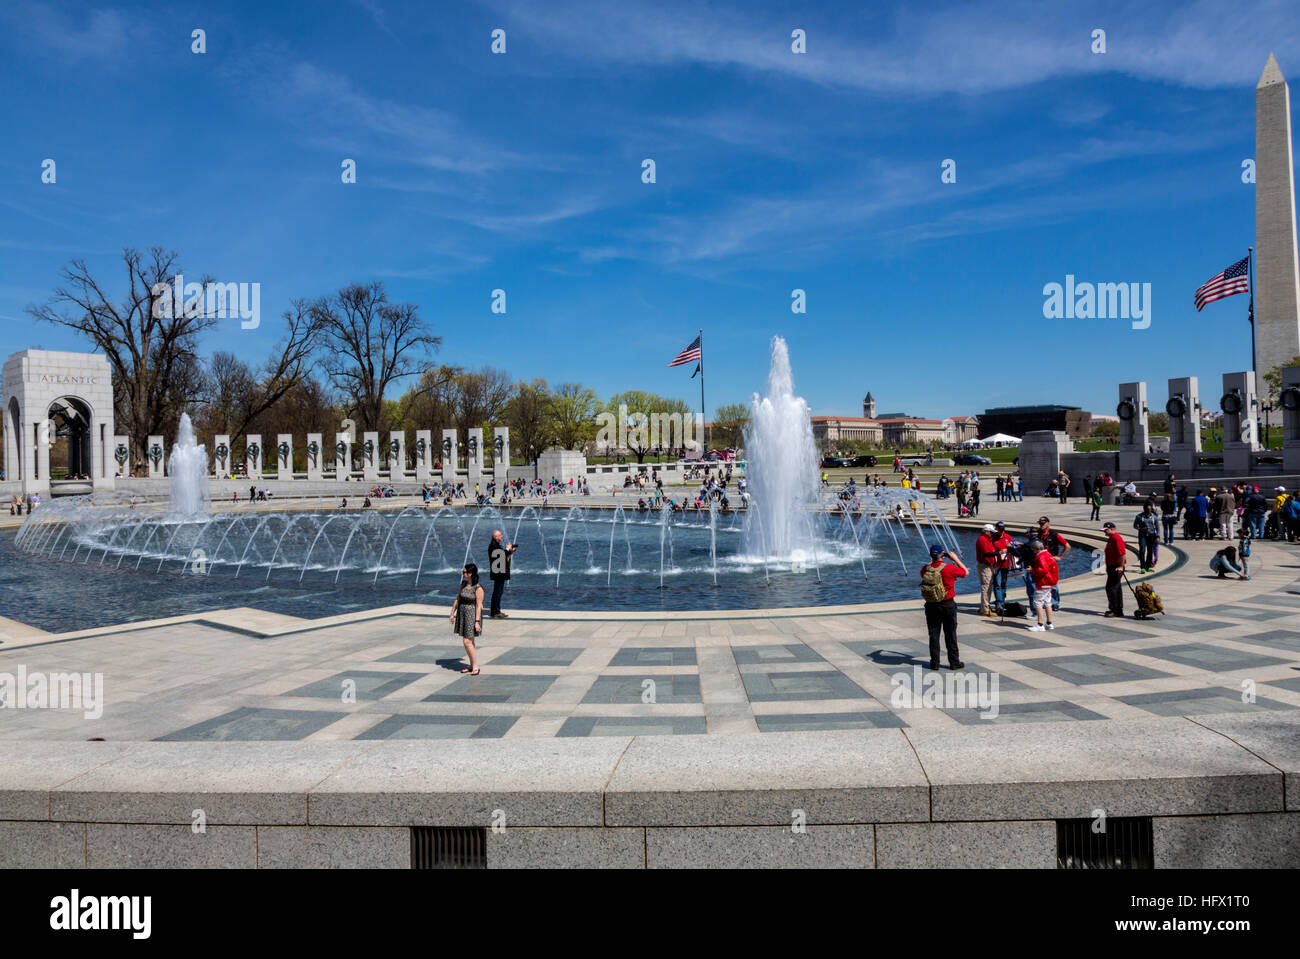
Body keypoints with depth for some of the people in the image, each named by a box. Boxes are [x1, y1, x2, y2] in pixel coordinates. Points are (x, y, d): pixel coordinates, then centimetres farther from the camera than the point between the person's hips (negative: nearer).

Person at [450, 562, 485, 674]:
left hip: (472, 615, -7)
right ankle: (471, 665, 22)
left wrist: (477, 621, -20)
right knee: (469, 641, 13)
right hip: (462, 614, 7)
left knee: (467, 641, -9)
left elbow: (479, 606, -16)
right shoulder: (463, 584, 6)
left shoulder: (478, 588, -15)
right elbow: (457, 599, 13)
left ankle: (475, 666, 2)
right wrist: (452, 614, 12)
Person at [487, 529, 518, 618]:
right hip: (498, 573, -11)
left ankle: (497, 611, 21)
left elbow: (502, 555, 22)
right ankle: (495, 612, -3)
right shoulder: (493, 545, -16)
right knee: (497, 592, -7)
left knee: (499, 591, 14)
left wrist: (510, 550, 10)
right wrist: (508, 549, -8)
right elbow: (501, 556, -22)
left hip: (501, 573, 11)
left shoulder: (497, 544, 17)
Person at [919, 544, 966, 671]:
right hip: (948, 605, -2)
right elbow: (965, 571, 1)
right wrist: (955, 559, 6)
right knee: (950, 635, 9)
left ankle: (934, 663, 12)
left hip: (931, 606, 2)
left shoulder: (925, 569, -6)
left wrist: (932, 560, 20)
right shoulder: (949, 568, -16)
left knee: (933, 634, 9)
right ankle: (954, 662, 16)